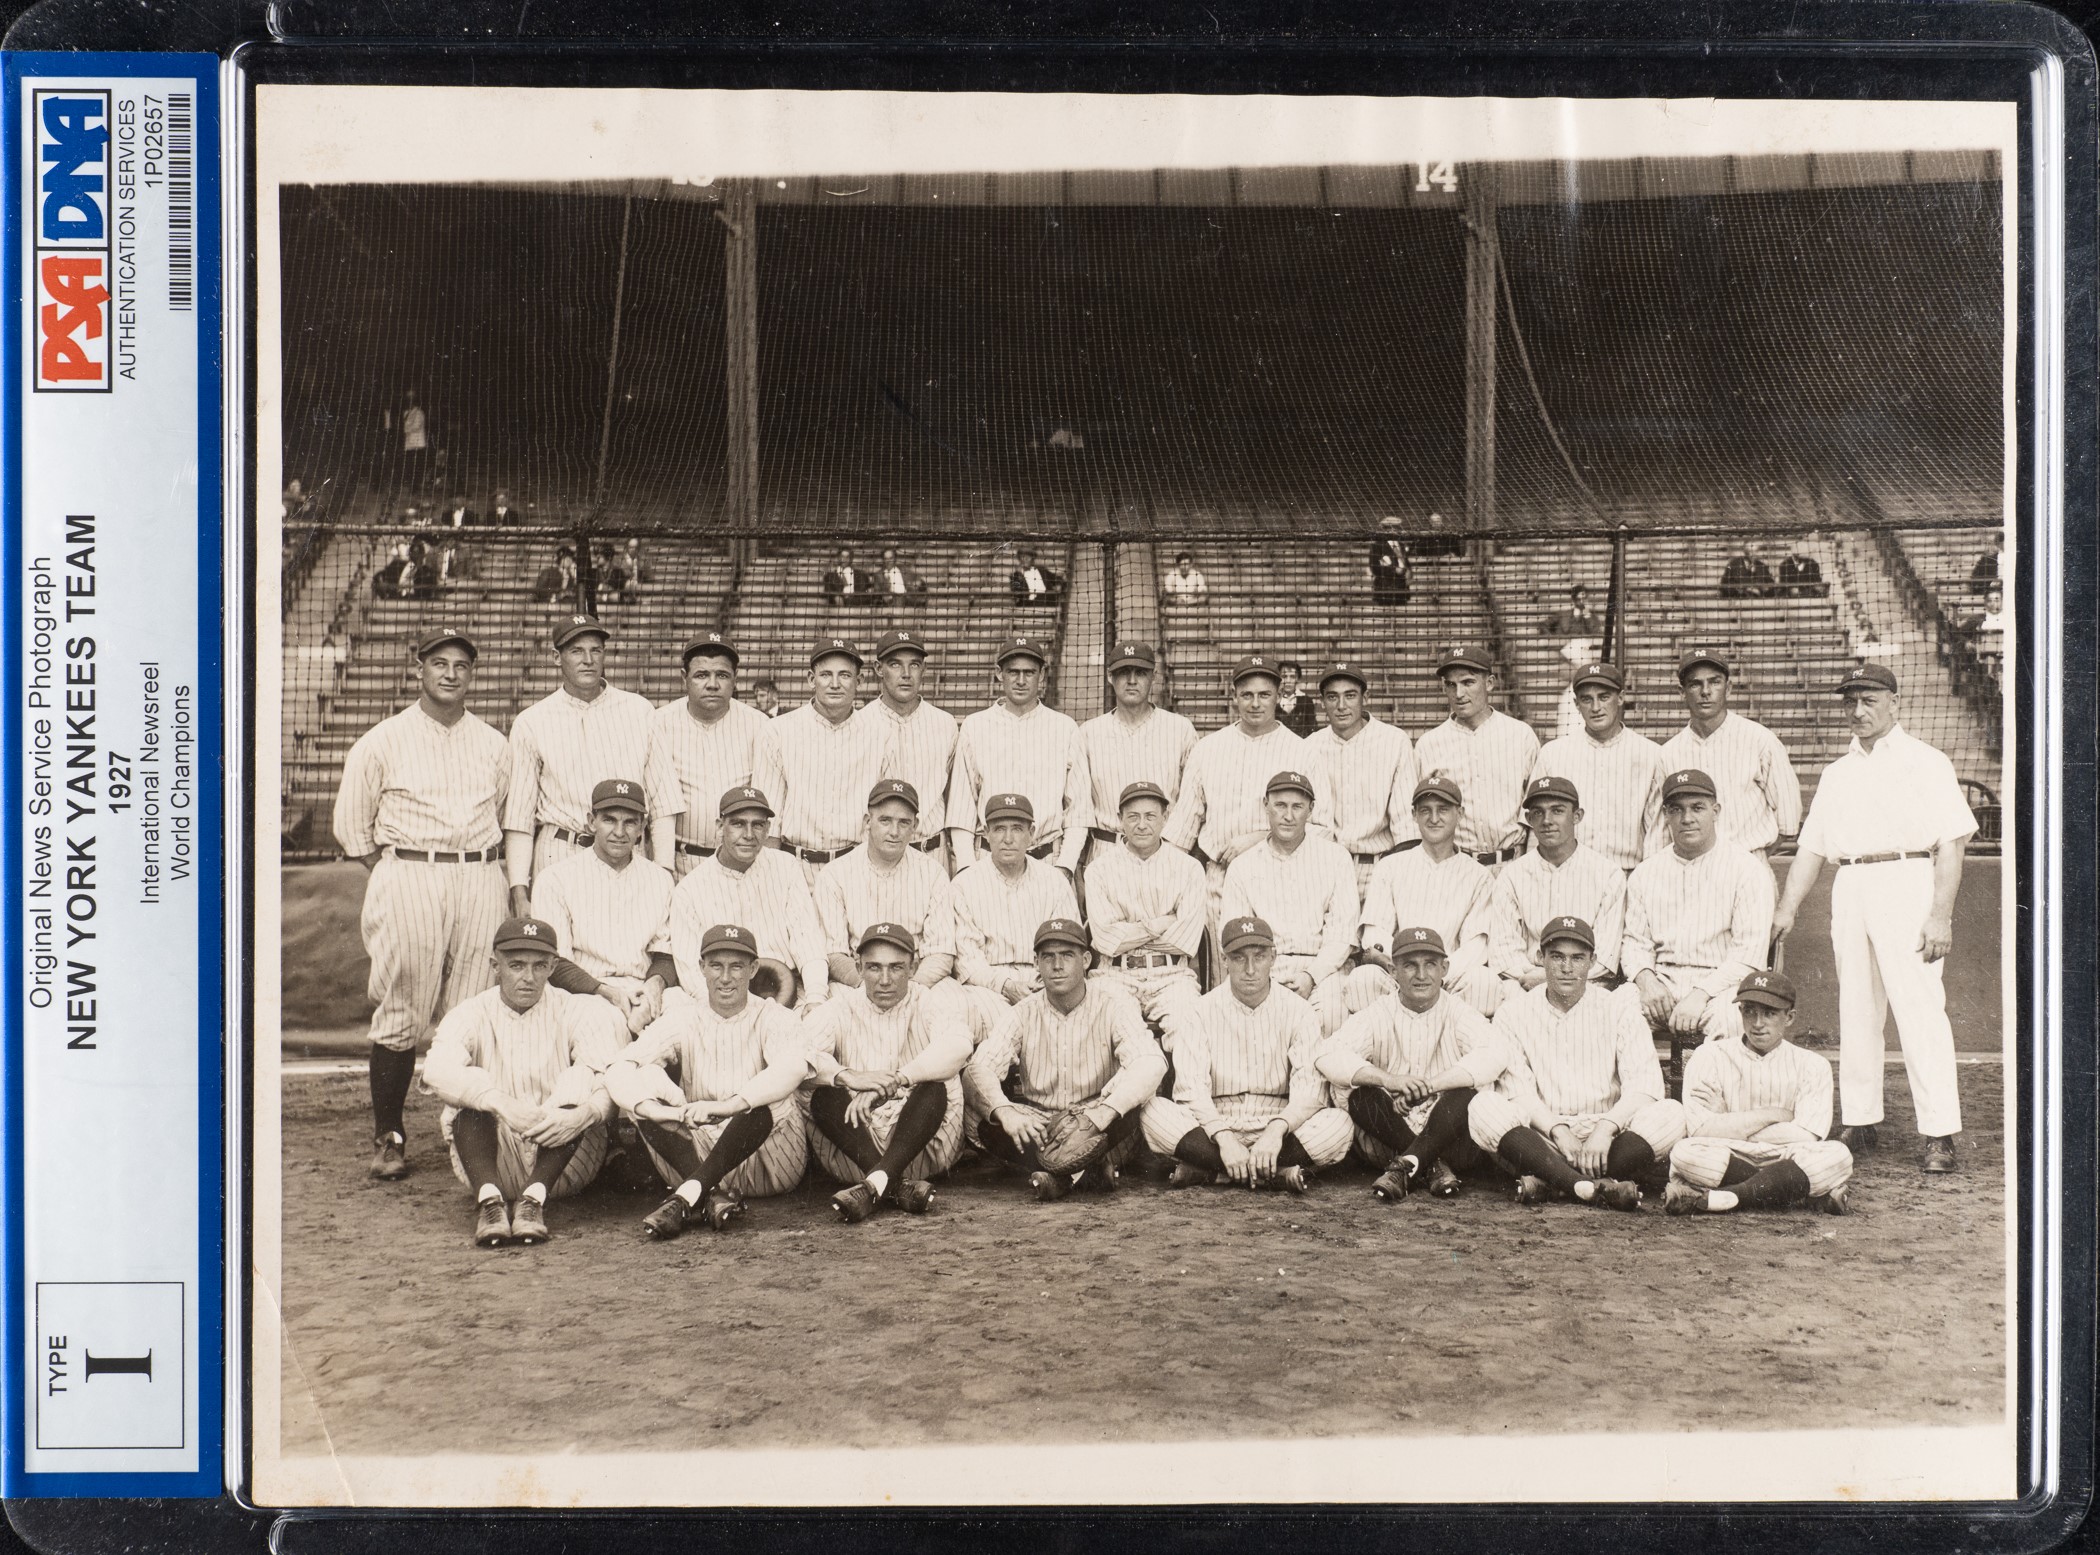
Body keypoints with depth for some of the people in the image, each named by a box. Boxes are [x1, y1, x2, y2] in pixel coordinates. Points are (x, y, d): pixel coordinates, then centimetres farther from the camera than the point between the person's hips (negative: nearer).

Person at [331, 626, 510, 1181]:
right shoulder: (382, 741, 5)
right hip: (407, 878, -3)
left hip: (480, 880, 3)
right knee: (400, 1015, -4)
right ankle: (388, 1136, 4)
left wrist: (487, 868, 10)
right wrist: (393, 875, 3)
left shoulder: (494, 745, 15)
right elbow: (351, 824, 8)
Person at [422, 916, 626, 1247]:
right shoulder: (471, 1016, 3)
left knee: (580, 1076, -25)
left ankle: (534, 1199, -38)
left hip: (565, 1166, 0)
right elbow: (437, 1071, -20)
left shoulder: (576, 1012, 3)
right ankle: (489, 1199, -44)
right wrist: (501, 1103, -37)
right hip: (495, 1162, 0)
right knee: (472, 1095, -25)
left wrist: (583, 1114, -38)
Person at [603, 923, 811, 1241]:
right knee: (647, 1080, -20)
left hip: (768, 1162, -2)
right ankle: (714, 1196, -37)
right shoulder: (682, 1019, 7)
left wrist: (728, 1105, -39)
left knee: (759, 1106, -34)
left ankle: (686, 1197, -40)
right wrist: (652, 1108, -31)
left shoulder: (773, 1019, 0)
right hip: (696, 1153, 3)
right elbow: (618, 1071, -9)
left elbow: (794, 1067, -25)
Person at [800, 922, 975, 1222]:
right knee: (825, 1096, -25)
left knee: (934, 1089, -28)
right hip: (851, 1149, 1)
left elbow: (957, 1045, -17)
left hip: (921, 1141, -1)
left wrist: (895, 1081, -28)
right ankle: (898, 1185, -38)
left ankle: (875, 1185, -43)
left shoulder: (931, 1001, 8)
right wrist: (847, 1076, -28)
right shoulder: (840, 1009, 10)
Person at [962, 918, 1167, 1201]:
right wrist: (1005, 1112, -36)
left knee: (1132, 1099, -31)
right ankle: (1088, 1173, -30)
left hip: (1099, 1136, -2)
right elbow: (979, 1067, -13)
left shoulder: (1113, 1005, -5)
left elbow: (1152, 1062, -22)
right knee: (980, 1116, -26)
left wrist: (1103, 1113, -39)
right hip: (1037, 1131, 2)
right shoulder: (1023, 1014, 2)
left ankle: (1056, 1174, -29)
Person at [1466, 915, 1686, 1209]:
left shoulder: (1621, 1011, 6)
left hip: (1607, 1139, 1)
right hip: (1539, 1138, 0)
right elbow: (1516, 1090, -5)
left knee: (1670, 1113, -25)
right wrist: (1557, 1130, -23)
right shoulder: (1514, 1013, 7)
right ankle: (1598, 1187, -43)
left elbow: (1644, 1085, -7)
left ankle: (1549, 1183, -35)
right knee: (1483, 1106, -28)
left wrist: (1606, 1127, -25)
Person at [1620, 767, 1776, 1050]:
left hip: (1720, 984, -3)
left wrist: (1701, 994, -18)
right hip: (1661, 983, 3)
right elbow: (1635, 941, 16)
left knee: (1726, 1017, -37)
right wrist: (1645, 977, -8)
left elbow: (1750, 953, -5)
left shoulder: (1748, 870, 2)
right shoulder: (1645, 874, 16)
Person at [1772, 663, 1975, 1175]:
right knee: (1854, 1012, 7)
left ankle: (1939, 1134, -9)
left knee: (1919, 1009, -10)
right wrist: (1787, 908, 8)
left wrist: (1941, 915, -14)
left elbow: (1951, 844, -4)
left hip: (1906, 885, -6)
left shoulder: (1925, 762, 3)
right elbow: (1812, 847, 19)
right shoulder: (1837, 772, 20)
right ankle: (1859, 1123, 14)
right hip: (1849, 891, 6)